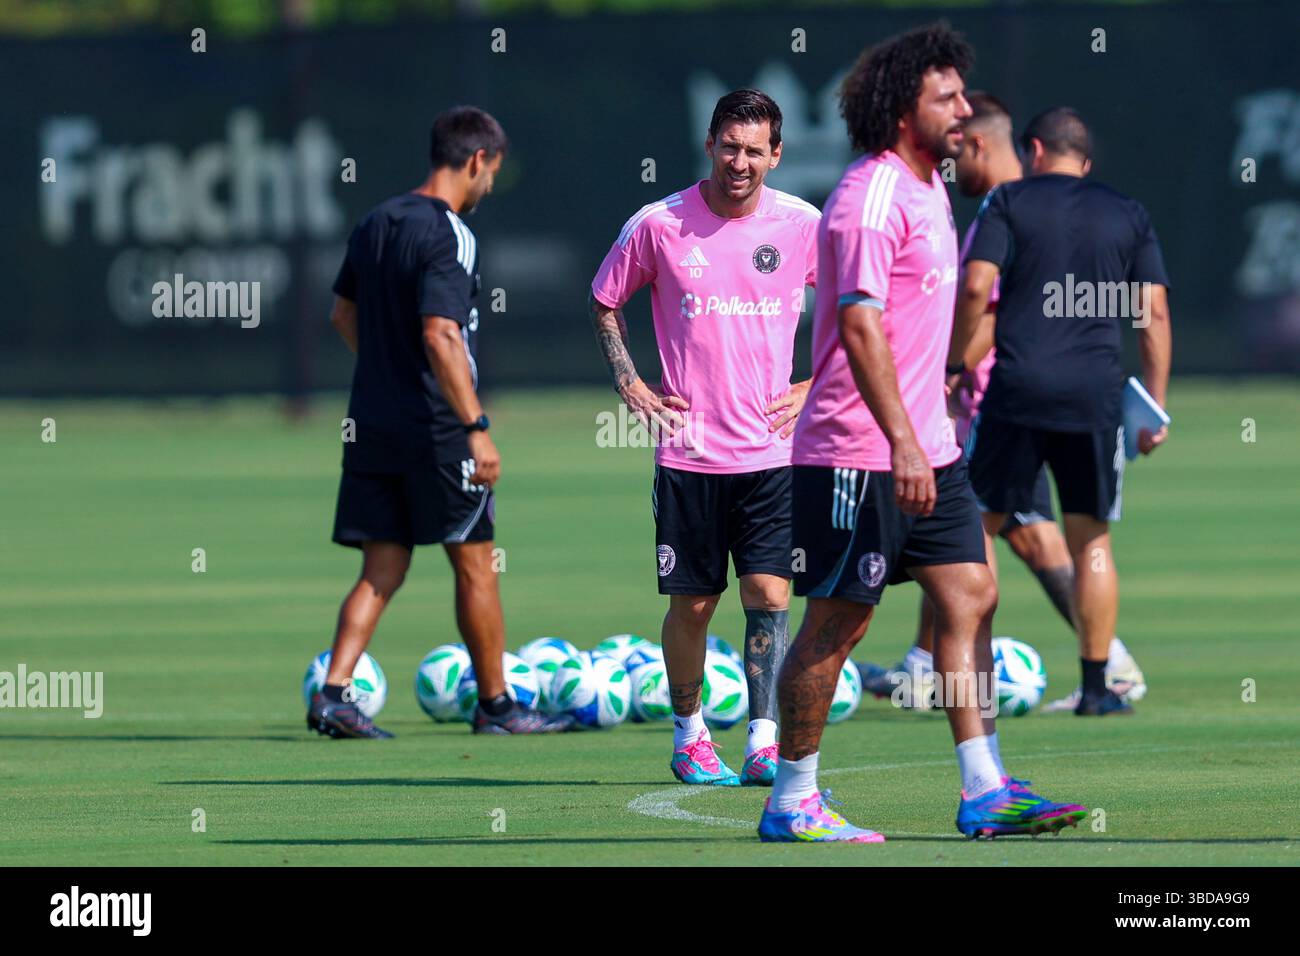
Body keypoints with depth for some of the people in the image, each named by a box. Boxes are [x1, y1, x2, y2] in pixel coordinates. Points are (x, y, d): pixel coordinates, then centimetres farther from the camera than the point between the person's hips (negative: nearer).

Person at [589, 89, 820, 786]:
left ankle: (763, 744, -4)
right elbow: (604, 301, 12)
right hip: (688, 453, -1)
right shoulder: (659, 225, -3)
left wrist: (815, 385, 6)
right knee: (692, 602, 4)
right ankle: (689, 737, 20)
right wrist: (629, 384, 3)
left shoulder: (802, 226, -1)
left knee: (768, 595, -7)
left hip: (772, 452, 1)